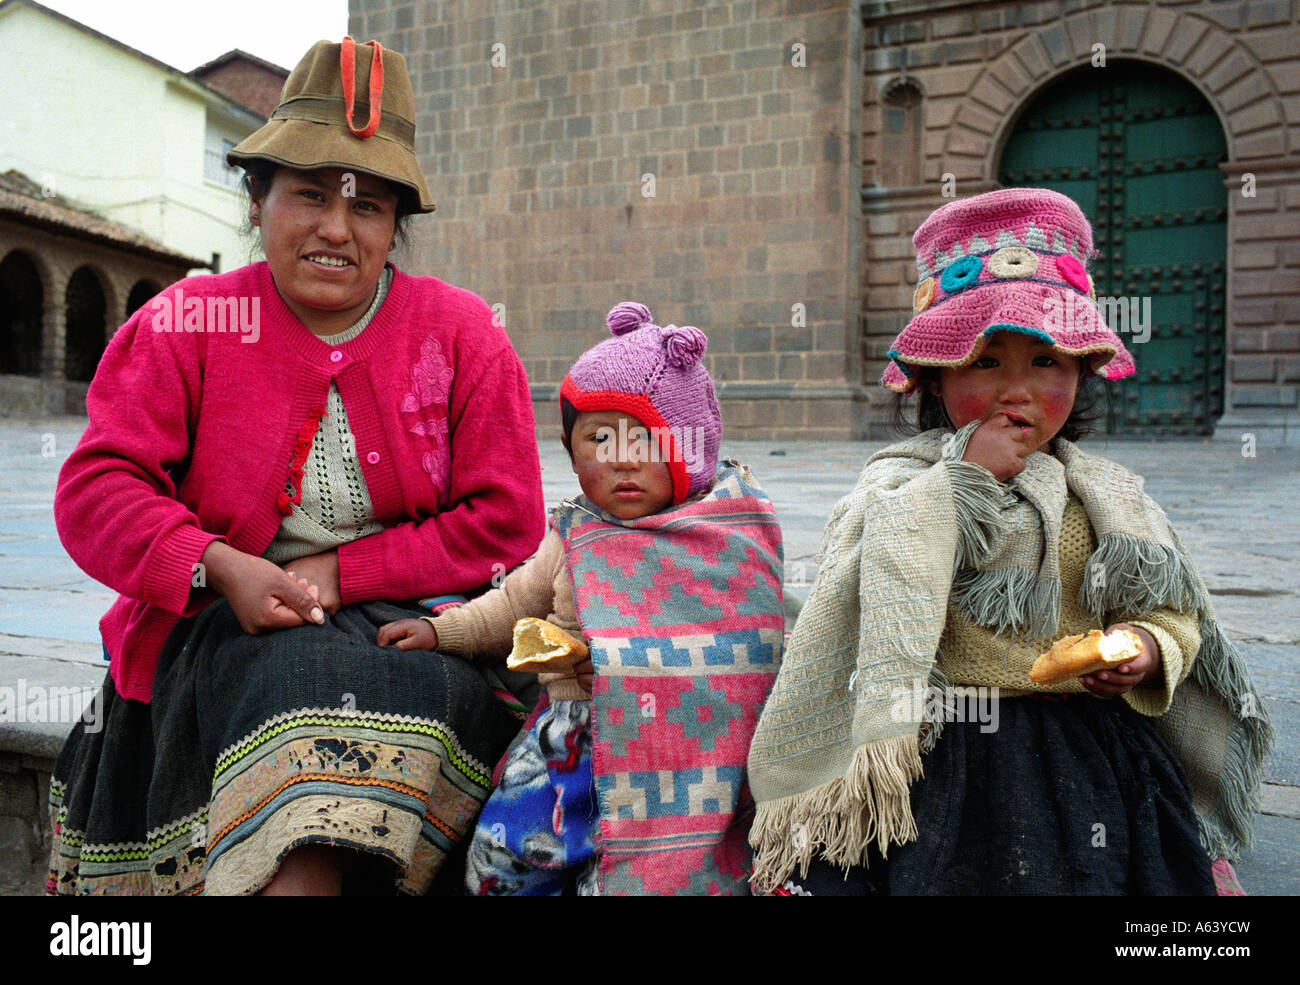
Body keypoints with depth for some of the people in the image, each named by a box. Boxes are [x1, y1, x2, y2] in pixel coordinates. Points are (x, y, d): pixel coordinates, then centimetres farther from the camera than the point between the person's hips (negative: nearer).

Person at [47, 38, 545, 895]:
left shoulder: (462, 333, 2)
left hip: (409, 619, 1)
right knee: (303, 678, -31)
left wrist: (339, 572, -11)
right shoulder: (184, 324, 5)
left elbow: (505, 522, -3)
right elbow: (98, 486, 0)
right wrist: (220, 567, -19)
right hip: (231, 629, 0)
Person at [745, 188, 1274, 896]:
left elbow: (1176, 614, 13)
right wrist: (964, 478, -20)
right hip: (952, 761, -4)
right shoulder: (903, 481, -6)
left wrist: (1154, 648, -9)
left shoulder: (1109, 496, 8)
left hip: (1093, 758, 4)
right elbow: (886, 585, -25)